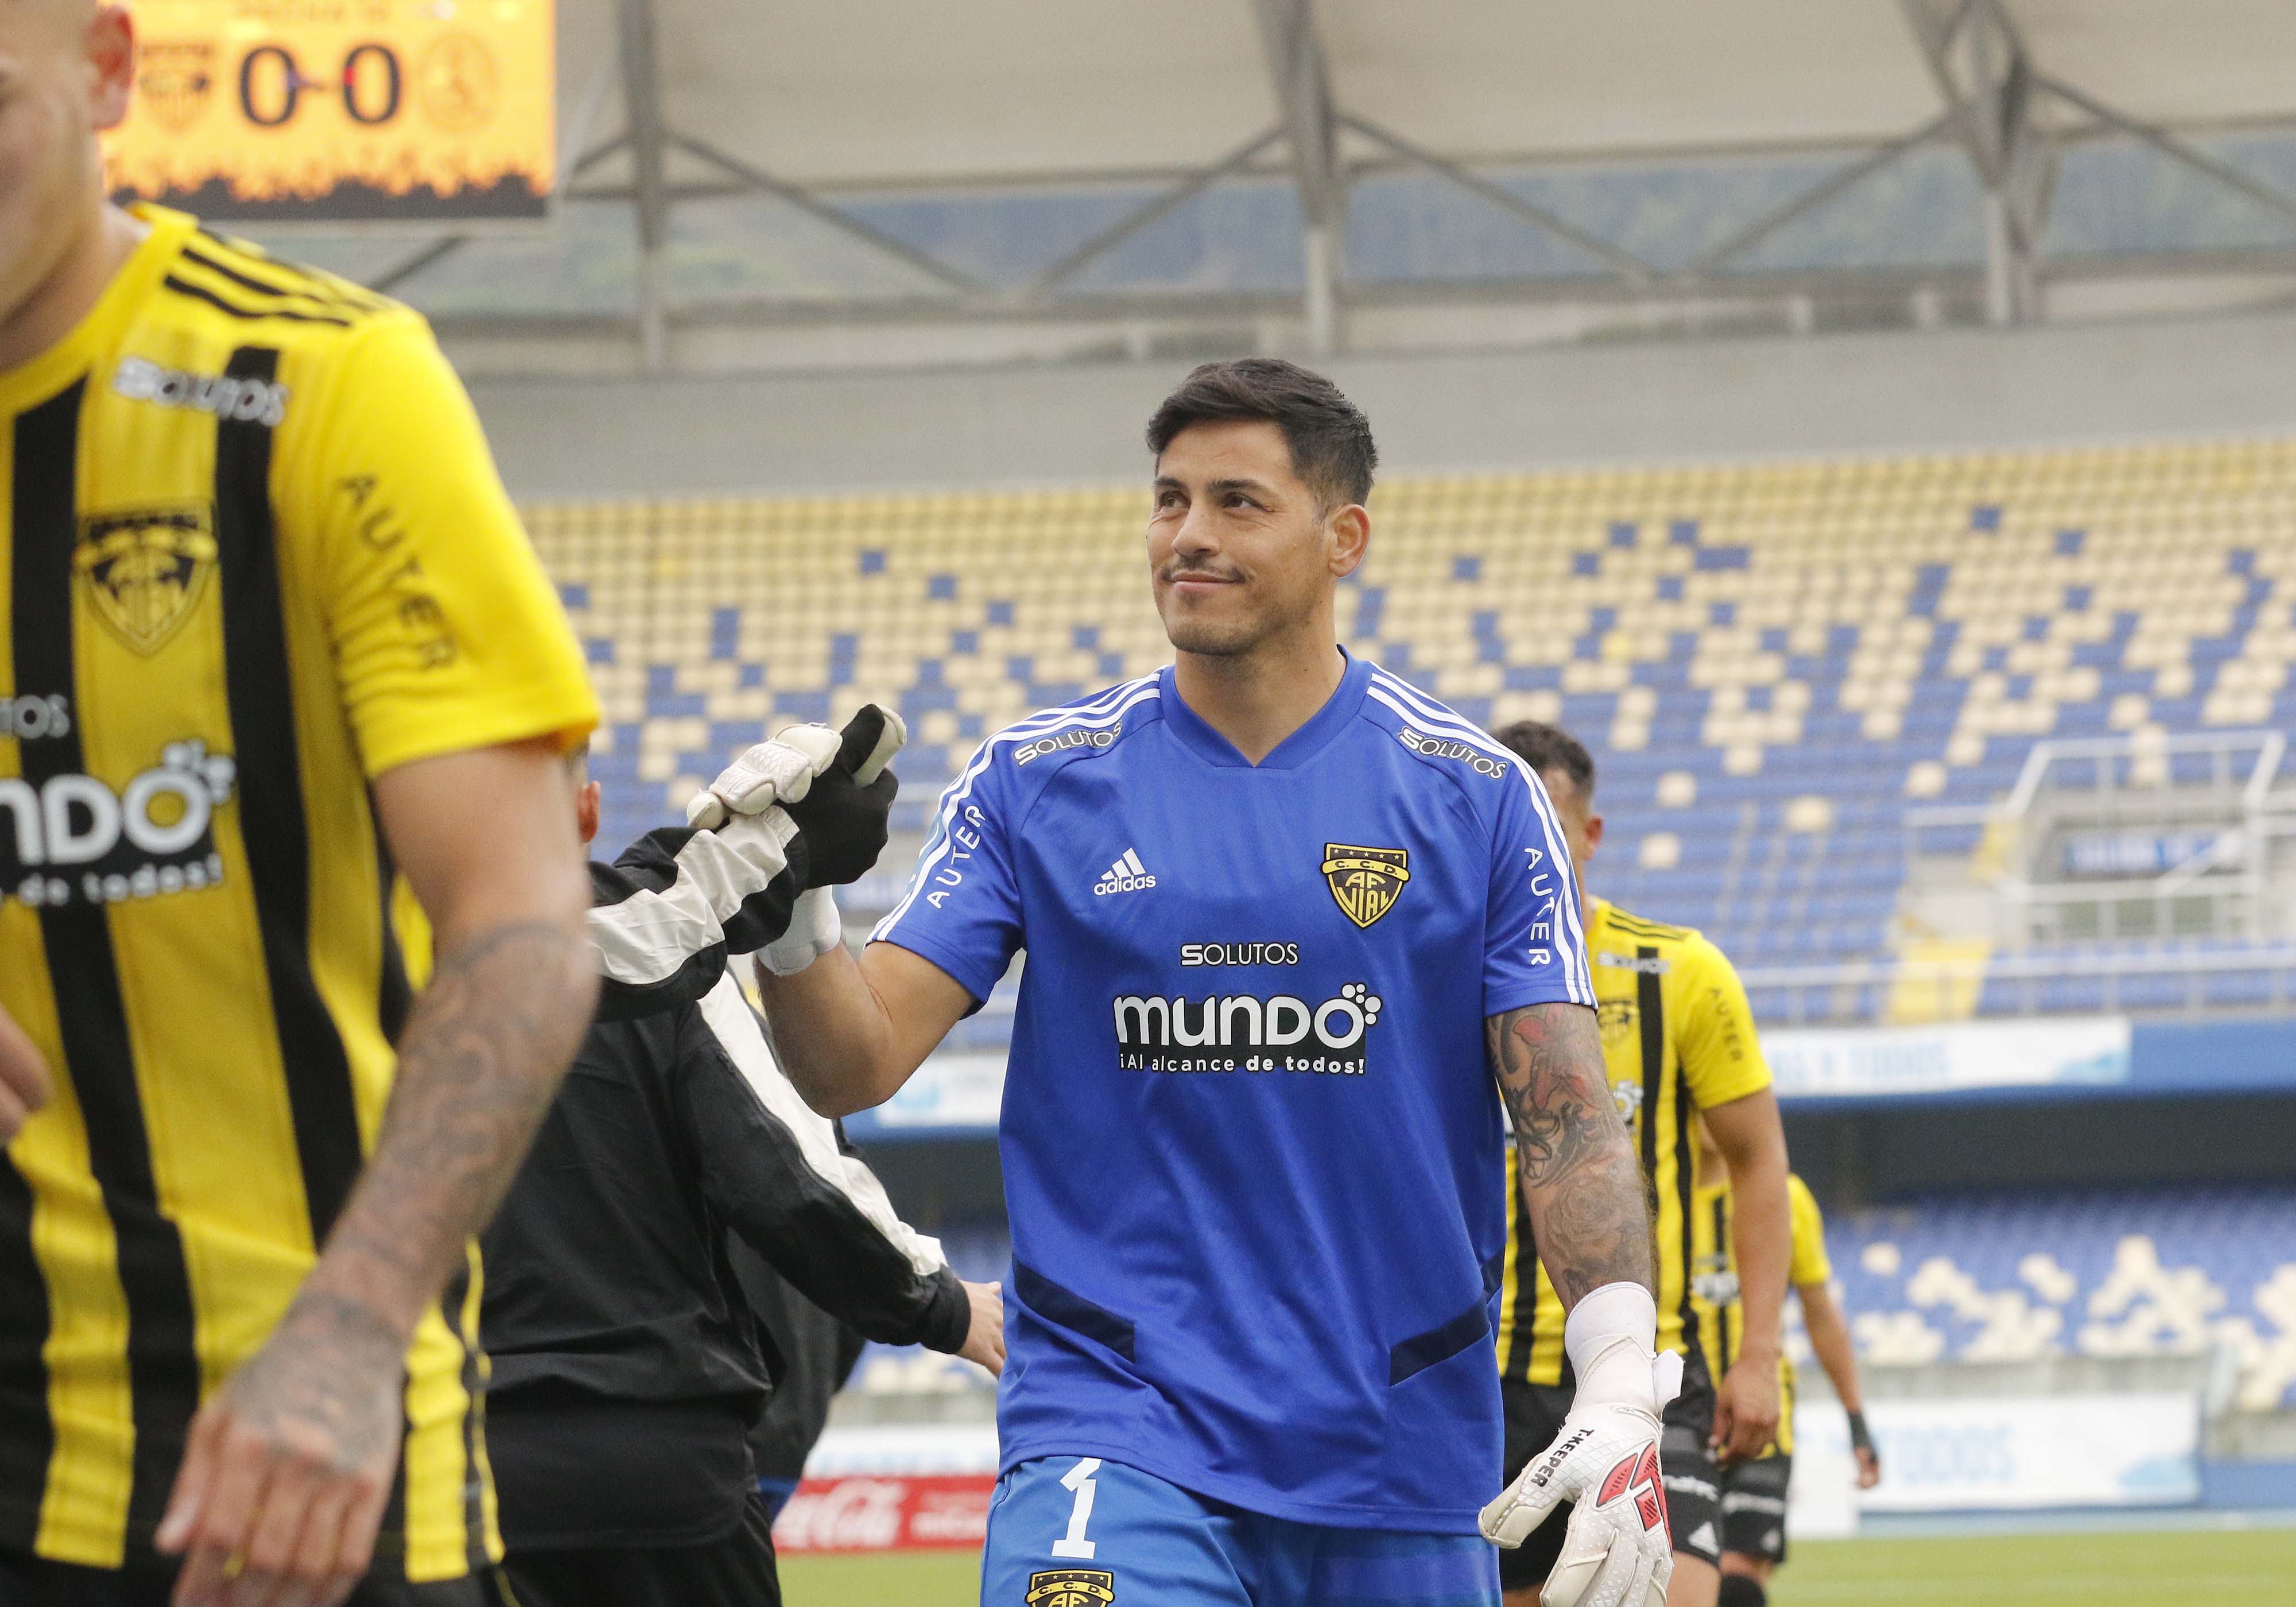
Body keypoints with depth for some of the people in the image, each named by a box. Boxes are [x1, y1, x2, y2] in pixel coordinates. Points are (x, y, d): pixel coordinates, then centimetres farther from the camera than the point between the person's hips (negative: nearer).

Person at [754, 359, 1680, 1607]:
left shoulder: (1476, 798, 3)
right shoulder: (1037, 781, 4)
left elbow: (1569, 1115, -1)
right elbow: (852, 1066, 0)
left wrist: (1624, 1390, -14)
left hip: (1399, 1455, 1)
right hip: (1115, 1441, -1)